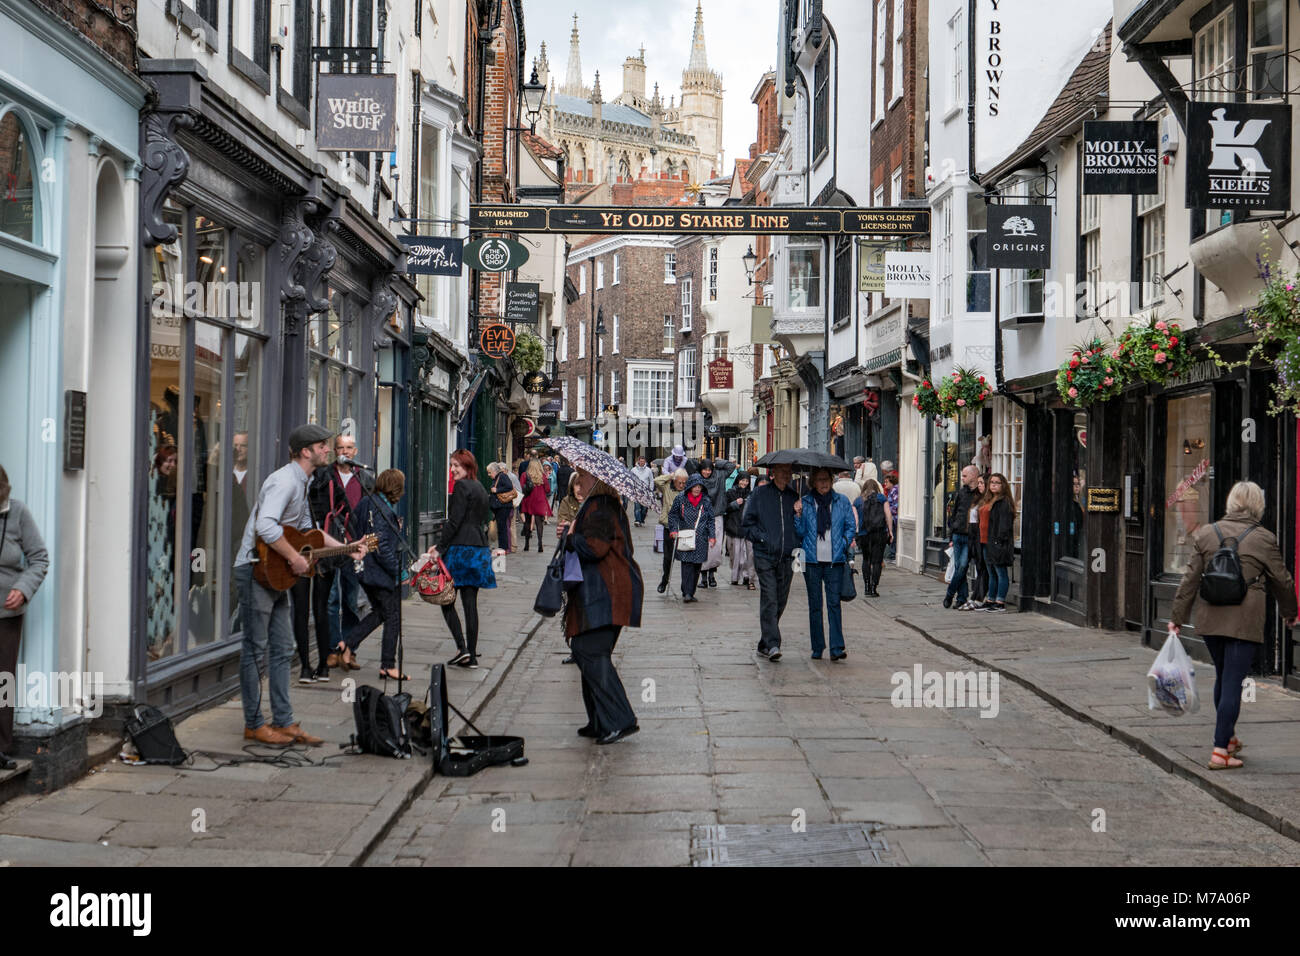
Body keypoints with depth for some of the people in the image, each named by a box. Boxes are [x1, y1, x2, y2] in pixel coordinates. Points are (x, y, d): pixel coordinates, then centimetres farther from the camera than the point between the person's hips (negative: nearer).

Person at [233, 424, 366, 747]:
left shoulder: (301, 483, 15)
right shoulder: (284, 481, -18)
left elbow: (307, 528, 25)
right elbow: (265, 526, -32)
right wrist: (295, 558, -24)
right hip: (256, 571, -10)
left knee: (283, 649, 11)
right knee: (255, 650, -1)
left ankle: (284, 722, 16)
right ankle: (254, 724, 7)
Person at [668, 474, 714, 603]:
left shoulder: (705, 501, 7)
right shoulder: (681, 499, 2)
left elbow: (710, 519, 12)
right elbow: (672, 514, 9)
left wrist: (711, 536, 5)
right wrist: (674, 530, -2)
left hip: (701, 539, 3)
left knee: (697, 566, 3)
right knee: (687, 564, -13)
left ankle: (690, 593, 12)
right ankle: (687, 593, -15)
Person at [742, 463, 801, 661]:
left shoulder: (793, 496, 11)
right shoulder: (760, 493, 2)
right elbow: (747, 523, 4)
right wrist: (761, 539, -7)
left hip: (787, 558, 4)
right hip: (765, 556, -4)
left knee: (780, 602, 7)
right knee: (769, 600, -12)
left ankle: (764, 643, 20)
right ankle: (772, 644, -15)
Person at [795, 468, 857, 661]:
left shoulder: (842, 501, 7)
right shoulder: (805, 502, 6)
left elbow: (851, 526, 12)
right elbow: (800, 532, 7)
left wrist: (844, 544, -3)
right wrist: (798, 514, -8)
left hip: (835, 560, -1)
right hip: (812, 560, 1)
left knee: (834, 603, -8)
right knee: (815, 604, 4)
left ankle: (837, 648, -10)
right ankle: (817, 647, 11)